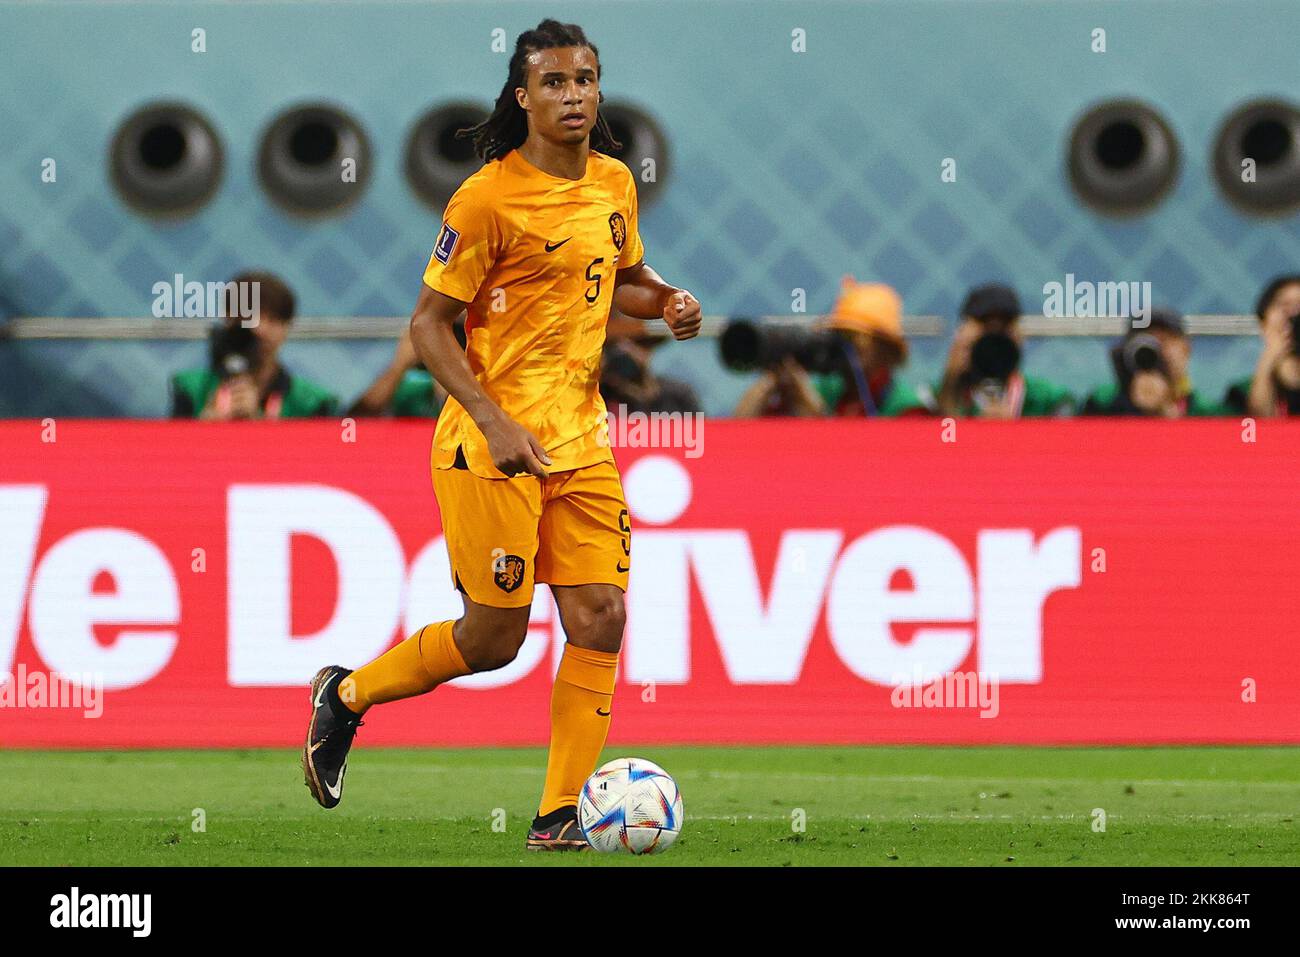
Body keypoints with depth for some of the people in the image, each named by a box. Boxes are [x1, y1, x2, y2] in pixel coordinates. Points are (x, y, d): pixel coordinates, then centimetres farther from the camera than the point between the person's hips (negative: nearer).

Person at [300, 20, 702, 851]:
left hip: (581, 439, 6)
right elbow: (428, 324, -11)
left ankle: (560, 814, 2)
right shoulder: (489, 198, -13)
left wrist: (667, 300, 3)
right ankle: (347, 695, 22)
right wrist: (496, 422, -21)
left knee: (599, 618, -5)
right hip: (494, 441, -6)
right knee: (494, 638, -2)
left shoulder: (614, 184, 8)